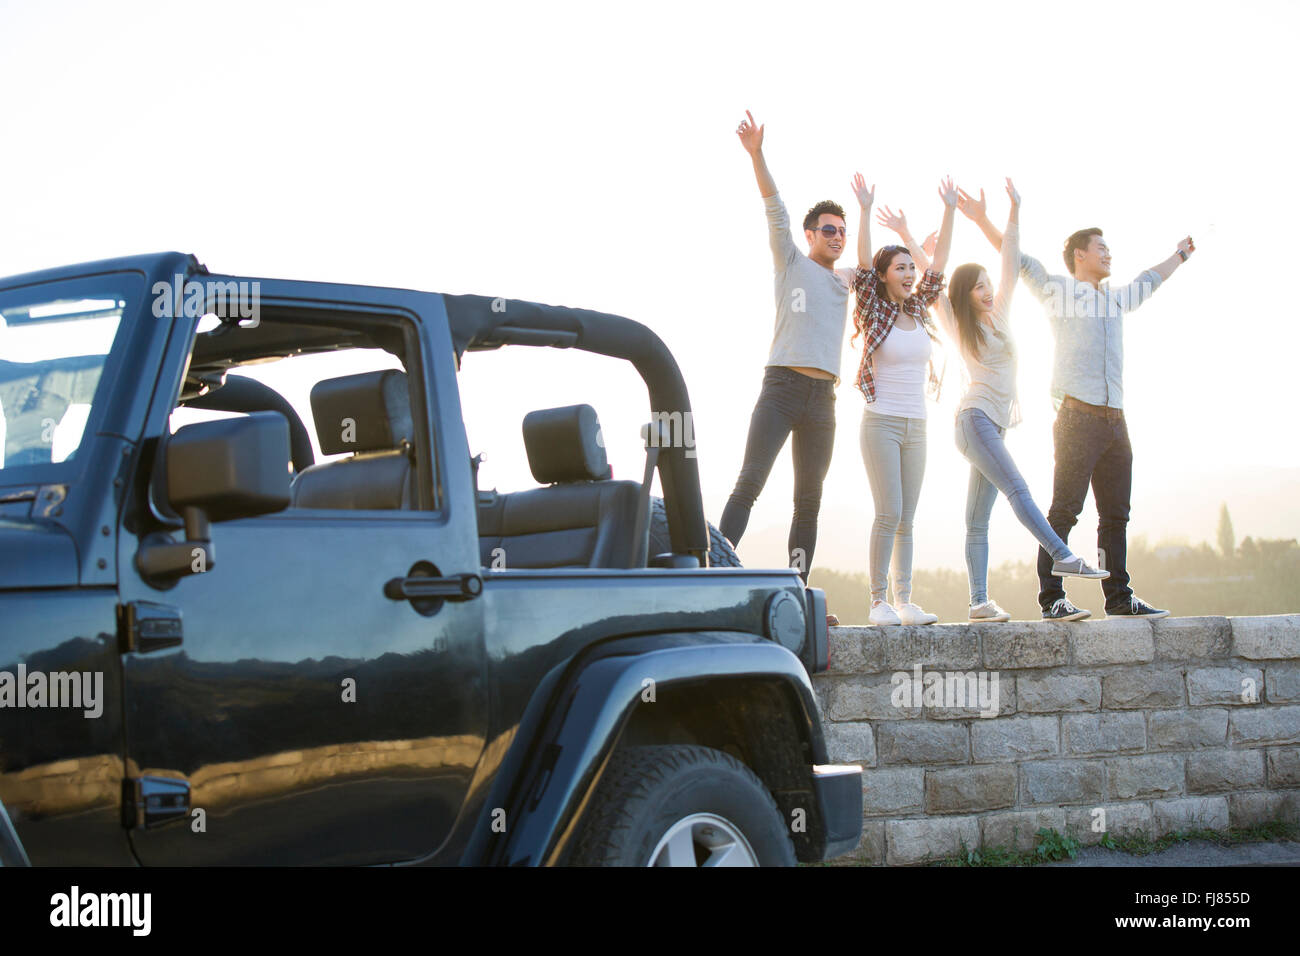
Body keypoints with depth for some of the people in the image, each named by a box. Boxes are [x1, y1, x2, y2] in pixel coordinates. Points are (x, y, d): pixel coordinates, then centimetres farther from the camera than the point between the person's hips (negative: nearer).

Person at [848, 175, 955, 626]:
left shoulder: (917, 310, 12)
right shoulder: (874, 312, -2)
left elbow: (939, 263, 12)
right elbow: (863, 263, -13)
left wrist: (949, 211, 8)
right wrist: (865, 211, -21)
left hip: (916, 425, 5)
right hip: (882, 423, -5)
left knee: (906, 519, 5)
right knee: (888, 513, -11)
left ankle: (904, 601, 5)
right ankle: (878, 601, -7)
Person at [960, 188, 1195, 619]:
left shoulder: (1116, 298, 24)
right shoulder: (1058, 289, 6)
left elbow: (1150, 279, 42)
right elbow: (1016, 258, 2)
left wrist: (1181, 253, 57)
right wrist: (982, 220, -7)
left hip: (1114, 420, 7)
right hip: (1078, 417, -7)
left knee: (1115, 514, 7)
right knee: (1064, 510, -10)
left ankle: (1119, 597, 11)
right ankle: (1052, 598, -11)